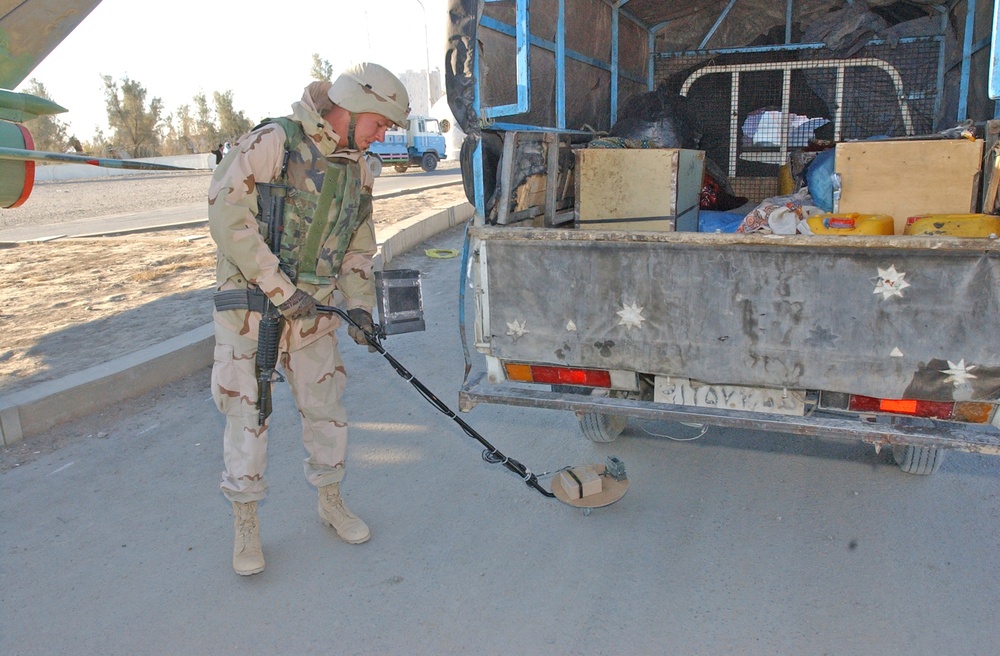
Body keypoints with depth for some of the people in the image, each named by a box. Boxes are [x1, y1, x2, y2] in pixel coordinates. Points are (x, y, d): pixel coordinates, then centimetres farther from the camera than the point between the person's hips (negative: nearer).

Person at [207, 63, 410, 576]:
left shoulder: (357, 171, 8)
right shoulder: (273, 142, -14)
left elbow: (358, 248, 14)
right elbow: (227, 214, -22)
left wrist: (358, 304, -2)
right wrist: (279, 288, -24)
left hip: (314, 311, 6)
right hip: (250, 307, -5)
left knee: (325, 408, 11)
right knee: (247, 414, 3)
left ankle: (331, 502, 31)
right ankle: (246, 525, 19)